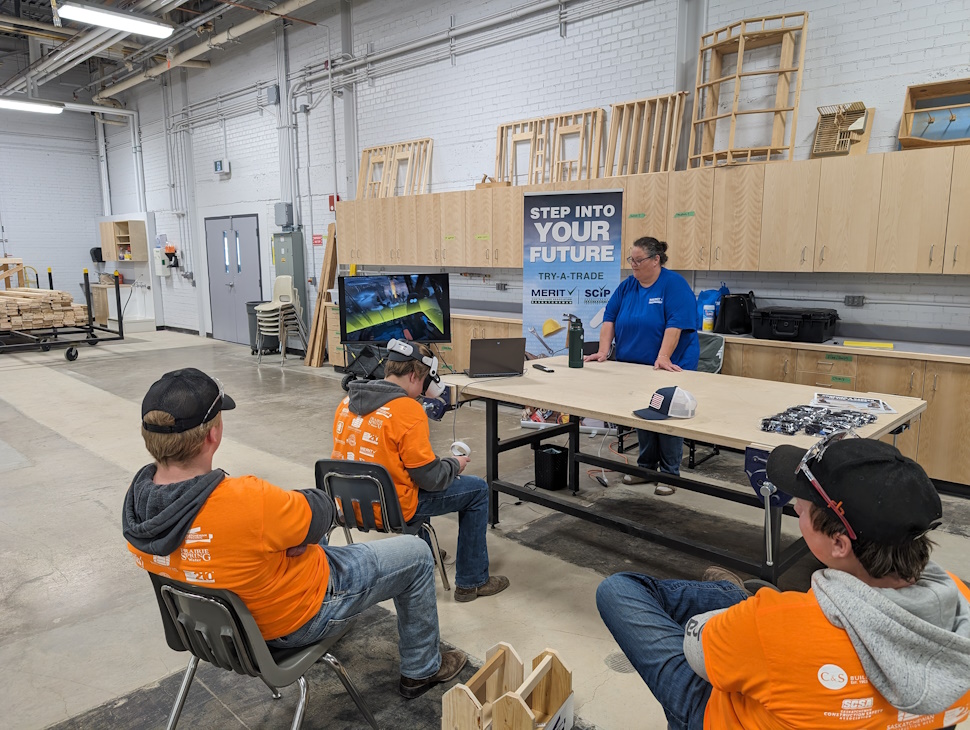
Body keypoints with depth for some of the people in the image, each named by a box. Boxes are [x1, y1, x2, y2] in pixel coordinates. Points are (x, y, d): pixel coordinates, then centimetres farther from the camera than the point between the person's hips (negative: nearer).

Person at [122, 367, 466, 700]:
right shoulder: (244, 503, -42)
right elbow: (321, 511, -24)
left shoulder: (138, 497, -16)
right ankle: (421, 670, 30)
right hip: (293, 620, -7)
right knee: (417, 555, 9)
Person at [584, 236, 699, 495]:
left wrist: (663, 359, -30)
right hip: (635, 367, 6)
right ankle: (646, 467, 25)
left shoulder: (674, 284, -12)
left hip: (670, 367, -6)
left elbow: (676, 325, -22)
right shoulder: (627, 286, 6)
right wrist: (603, 351, -8)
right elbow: (610, 319, 4)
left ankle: (670, 474, 12)